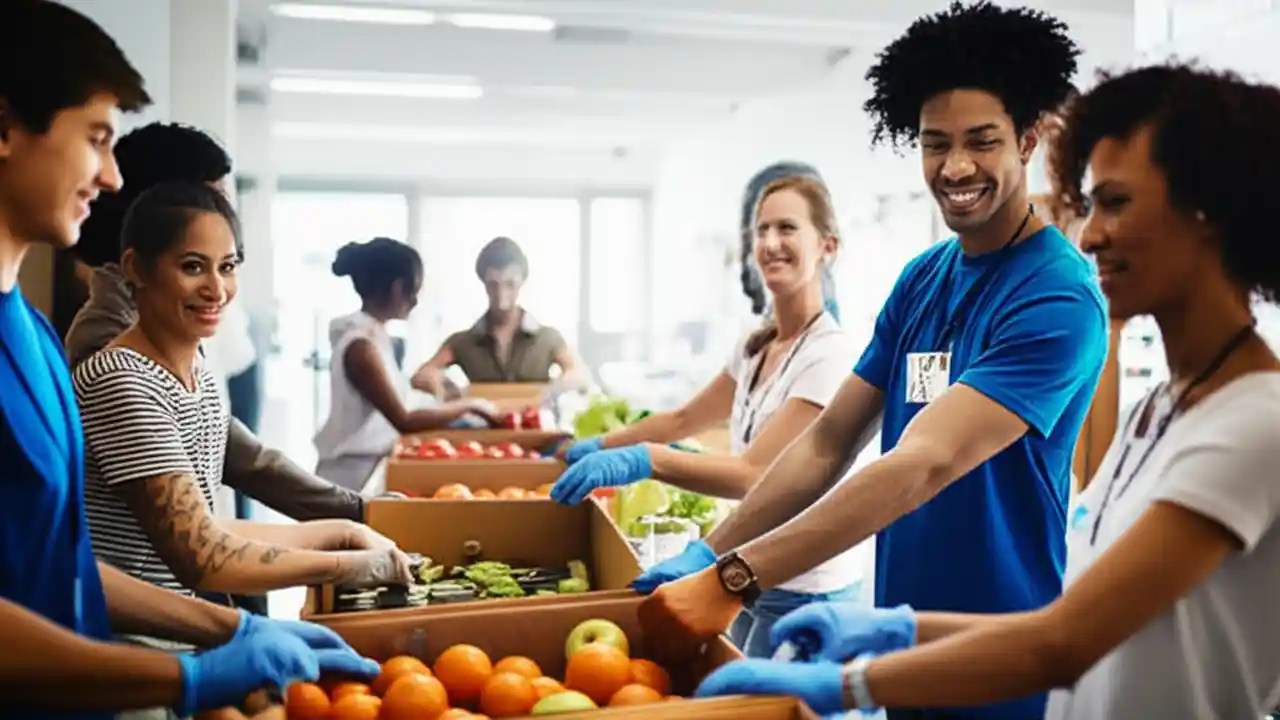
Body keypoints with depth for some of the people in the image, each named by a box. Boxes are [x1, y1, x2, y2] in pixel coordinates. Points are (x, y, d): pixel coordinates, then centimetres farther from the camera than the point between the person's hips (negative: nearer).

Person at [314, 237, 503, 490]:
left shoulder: (373, 335, 9)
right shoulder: (362, 346, -19)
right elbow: (404, 420, -22)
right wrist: (469, 404, -14)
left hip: (369, 470, 9)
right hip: (354, 476, -9)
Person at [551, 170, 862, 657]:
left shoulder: (830, 354, -20)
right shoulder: (756, 347, 6)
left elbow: (754, 473, -27)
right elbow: (684, 420, 17)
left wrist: (643, 459, -37)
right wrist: (597, 446, 9)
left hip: (805, 593, -8)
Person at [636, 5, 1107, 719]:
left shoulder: (1057, 297, -19)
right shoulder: (921, 278, 4)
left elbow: (922, 465, -29)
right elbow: (829, 441, 3)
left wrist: (733, 580, -34)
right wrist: (709, 554, -6)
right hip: (902, 647, 6)